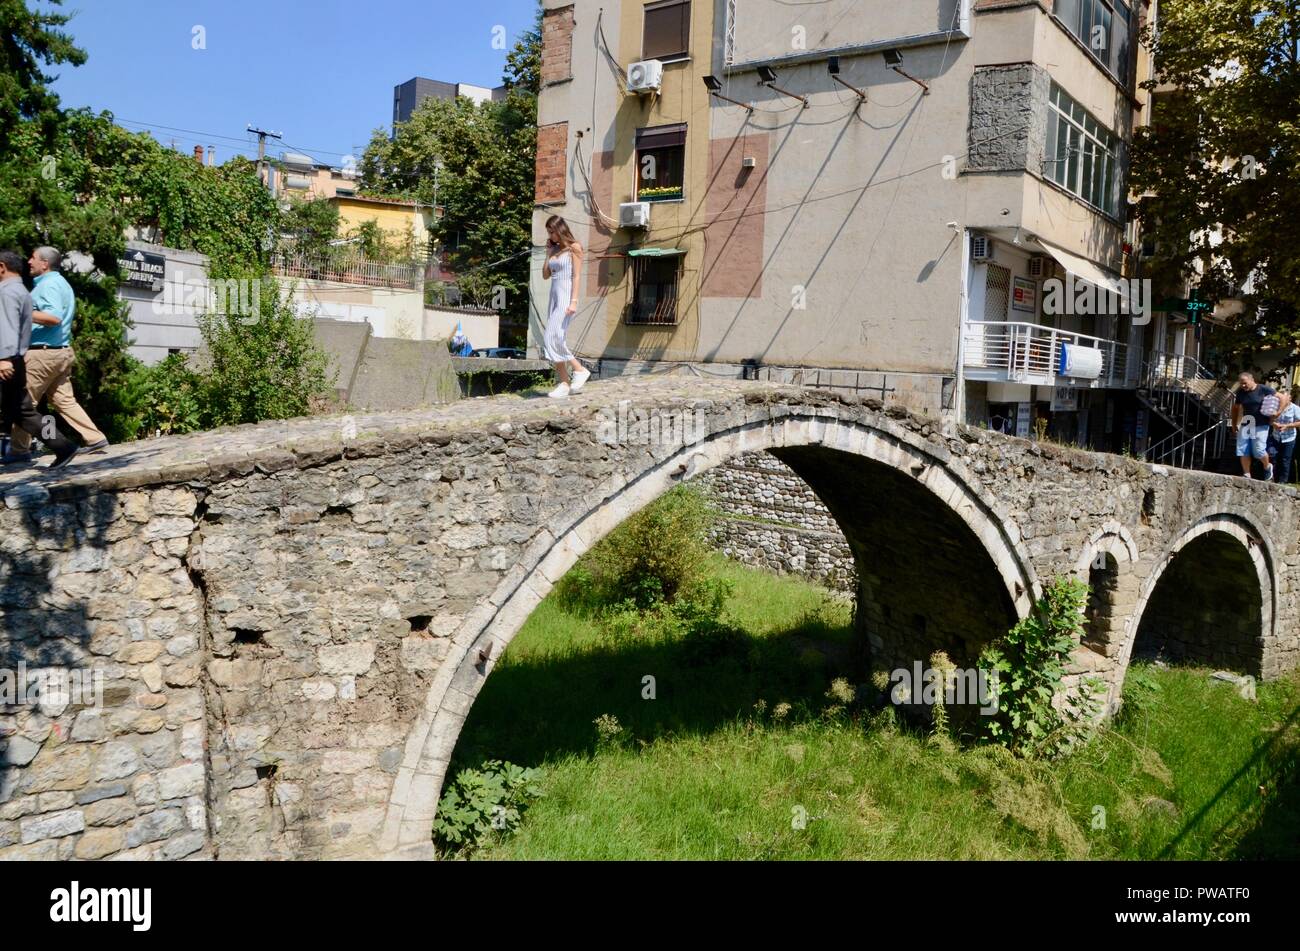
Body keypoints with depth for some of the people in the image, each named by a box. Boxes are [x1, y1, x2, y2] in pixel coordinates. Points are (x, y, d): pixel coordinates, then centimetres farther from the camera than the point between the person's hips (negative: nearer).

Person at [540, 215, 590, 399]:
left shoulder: (573, 248, -3)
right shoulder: (555, 249, 16)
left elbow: (576, 276, -10)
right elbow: (545, 275, 18)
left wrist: (574, 301, -18)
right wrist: (548, 253, 12)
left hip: (566, 297, -8)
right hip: (554, 297, 8)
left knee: (553, 338, -17)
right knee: (553, 340, 2)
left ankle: (580, 370, -5)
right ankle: (564, 382, 4)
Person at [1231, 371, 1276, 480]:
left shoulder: (1263, 389, -10)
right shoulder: (1241, 392, 4)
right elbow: (1235, 408, 17)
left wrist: (1276, 413, -13)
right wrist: (1234, 425, 14)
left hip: (1260, 426, -5)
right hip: (1245, 425, 5)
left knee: (1259, 450, -10)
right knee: (1243, 451, -1)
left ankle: (1268, 467, 20)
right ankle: (1246, 475, 7)